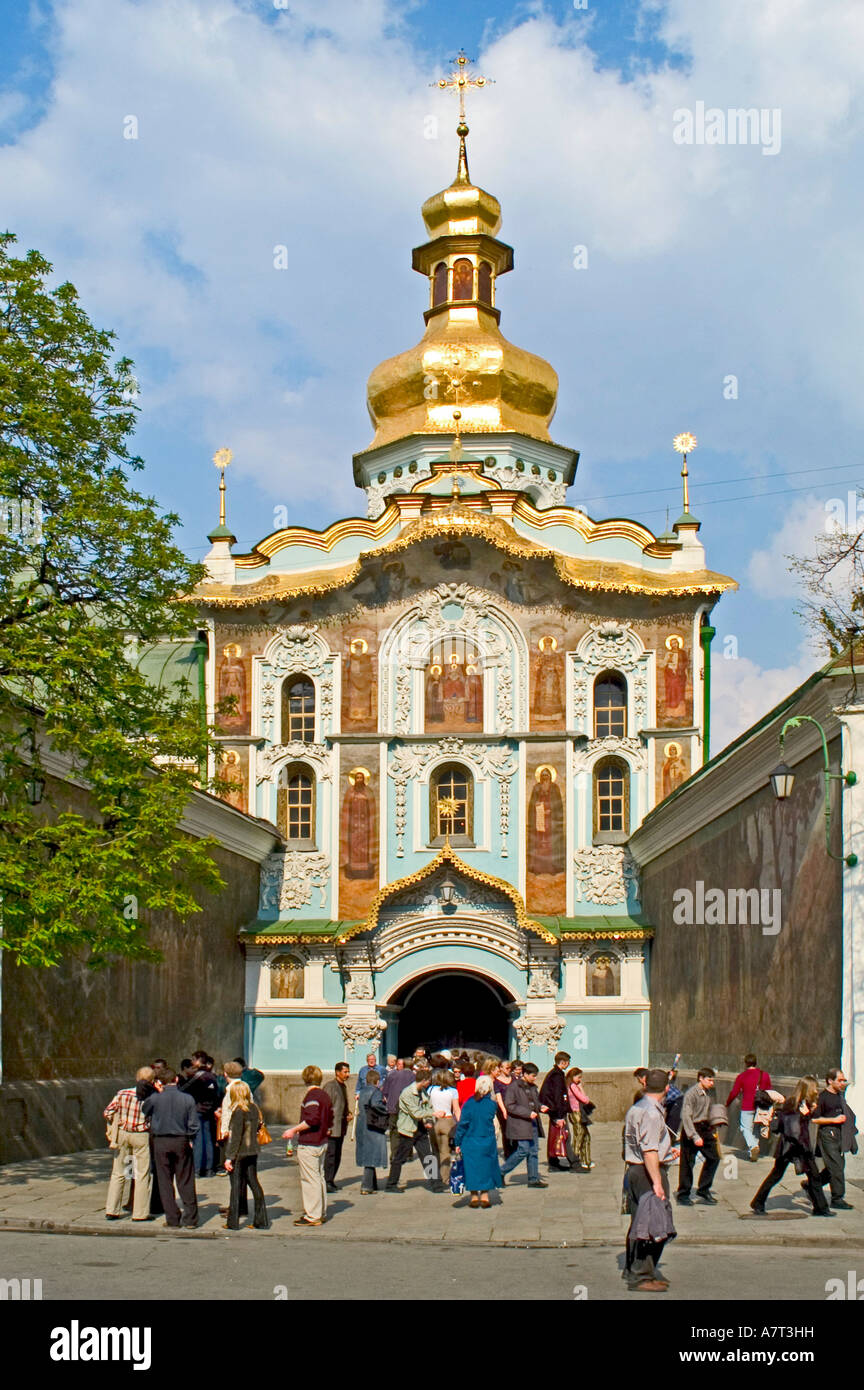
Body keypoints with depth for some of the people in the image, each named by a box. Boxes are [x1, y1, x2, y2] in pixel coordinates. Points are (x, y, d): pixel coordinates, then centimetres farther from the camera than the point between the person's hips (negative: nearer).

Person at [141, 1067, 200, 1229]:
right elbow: (194, 1124, -6)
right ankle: (190, 1218, 10)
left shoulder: (155, 1098, -9)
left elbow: (144, 1113, 10)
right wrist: (189, 1139, 8)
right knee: (186, 1182, 9)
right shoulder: (187, 1098, -7)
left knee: (165, 1181, 8)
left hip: (161, 1142, -1)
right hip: (182, 1141, 1)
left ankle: (172, 1218, 7)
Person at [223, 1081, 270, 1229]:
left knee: (236, 1185, 1)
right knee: (253, 1183, 12)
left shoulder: (238, 1112, -15)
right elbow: (258, 1125, 14)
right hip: (253, 1151, 7)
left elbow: (235, 1136, -17)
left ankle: (233, 1222, 6)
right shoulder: (254, 1108, 4)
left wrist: (229, 1157, -15)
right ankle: (261, 1220, 13)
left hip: (239, 1153, -7)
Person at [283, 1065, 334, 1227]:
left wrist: (294, 1130, -19)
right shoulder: (325, 1095, 11)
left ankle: (312, 1216, -4)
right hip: (322, 1143, 9)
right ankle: (321, 1213, 23)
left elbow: (312, 1119, -25)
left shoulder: (311, 1096, -15)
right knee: (319, 1177, 16)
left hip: (309, 1144, -9)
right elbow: (329, 1120, 16)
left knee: (310, 1180, -5)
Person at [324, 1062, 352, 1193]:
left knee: (337, 1156, 12)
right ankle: (327, 1182, -3)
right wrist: (327, 1126, -19)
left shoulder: (343, 1086, 16)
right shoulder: (330, 1086, -11)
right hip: (332, 1128, -9)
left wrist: (348, 1113, 8)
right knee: (331, 1154, -8)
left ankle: (331, 1181, 20)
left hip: (341, 1127, 9)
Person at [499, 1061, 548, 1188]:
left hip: (532, 1123, 8)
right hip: (520, 1124, -8)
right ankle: (501, 1172, 3)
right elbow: (509, 1106, -15)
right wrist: (528, 1113, -19)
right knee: (523, 1150, -11)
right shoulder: (513, 1086, -11)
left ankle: (534, 1179, 13)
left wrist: (540, 1107, 5)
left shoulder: (533, 1087, 14)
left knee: (534, 1151, 7)